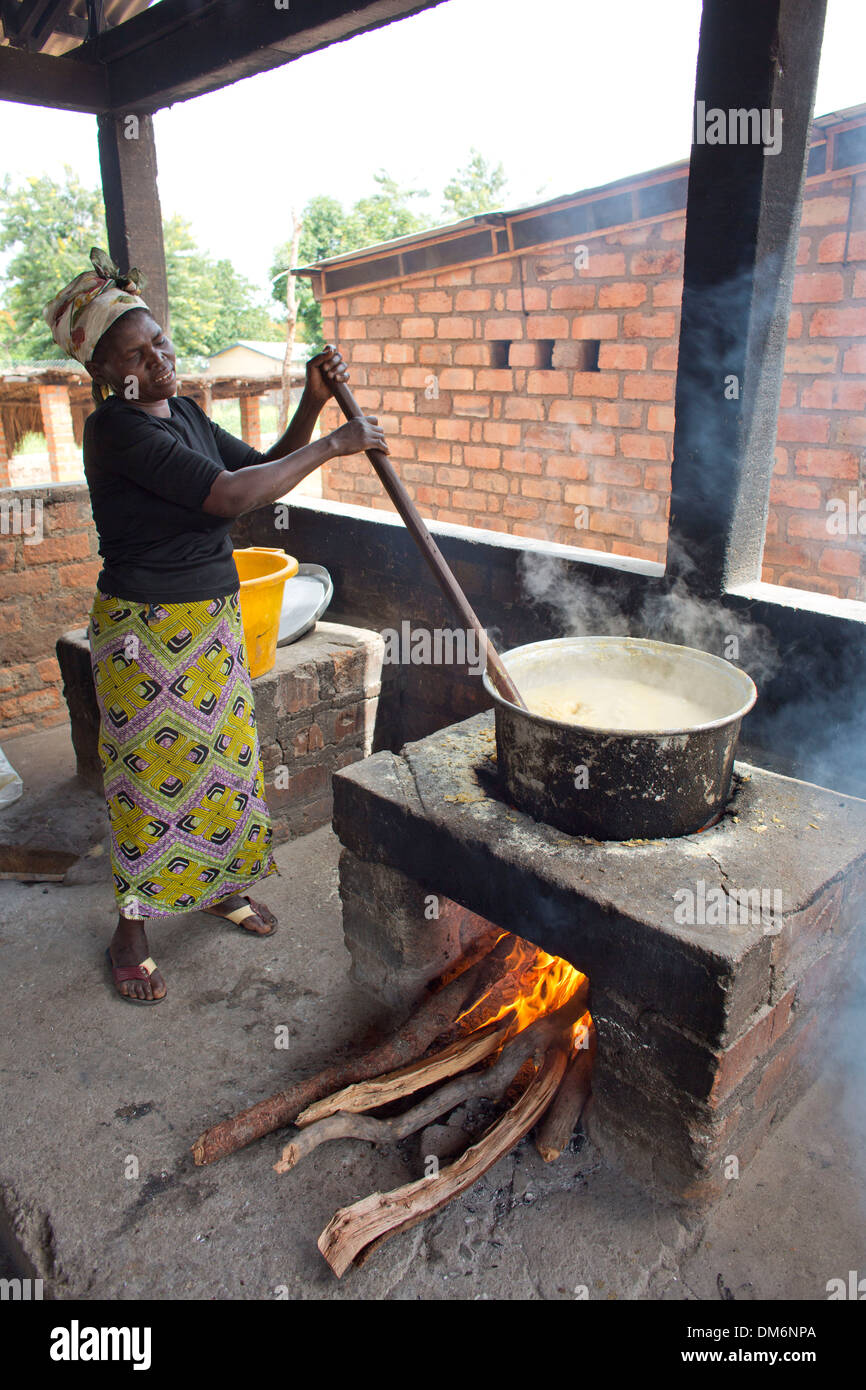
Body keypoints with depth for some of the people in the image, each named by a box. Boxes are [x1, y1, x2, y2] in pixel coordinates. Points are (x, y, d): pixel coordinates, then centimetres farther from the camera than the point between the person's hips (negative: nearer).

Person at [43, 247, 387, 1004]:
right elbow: (229, 495, -28)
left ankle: (222, 883, 38)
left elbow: (265, 469, 10)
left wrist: (312, 403, -4)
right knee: (150, 773, 2)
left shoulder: (183, 412, 8)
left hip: (213, 620, 8)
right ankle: (131, 931, 22)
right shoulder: (115, 429, -19)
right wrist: (334, 445, -20)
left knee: (226, 754, 17)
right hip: (145, 629, -8)